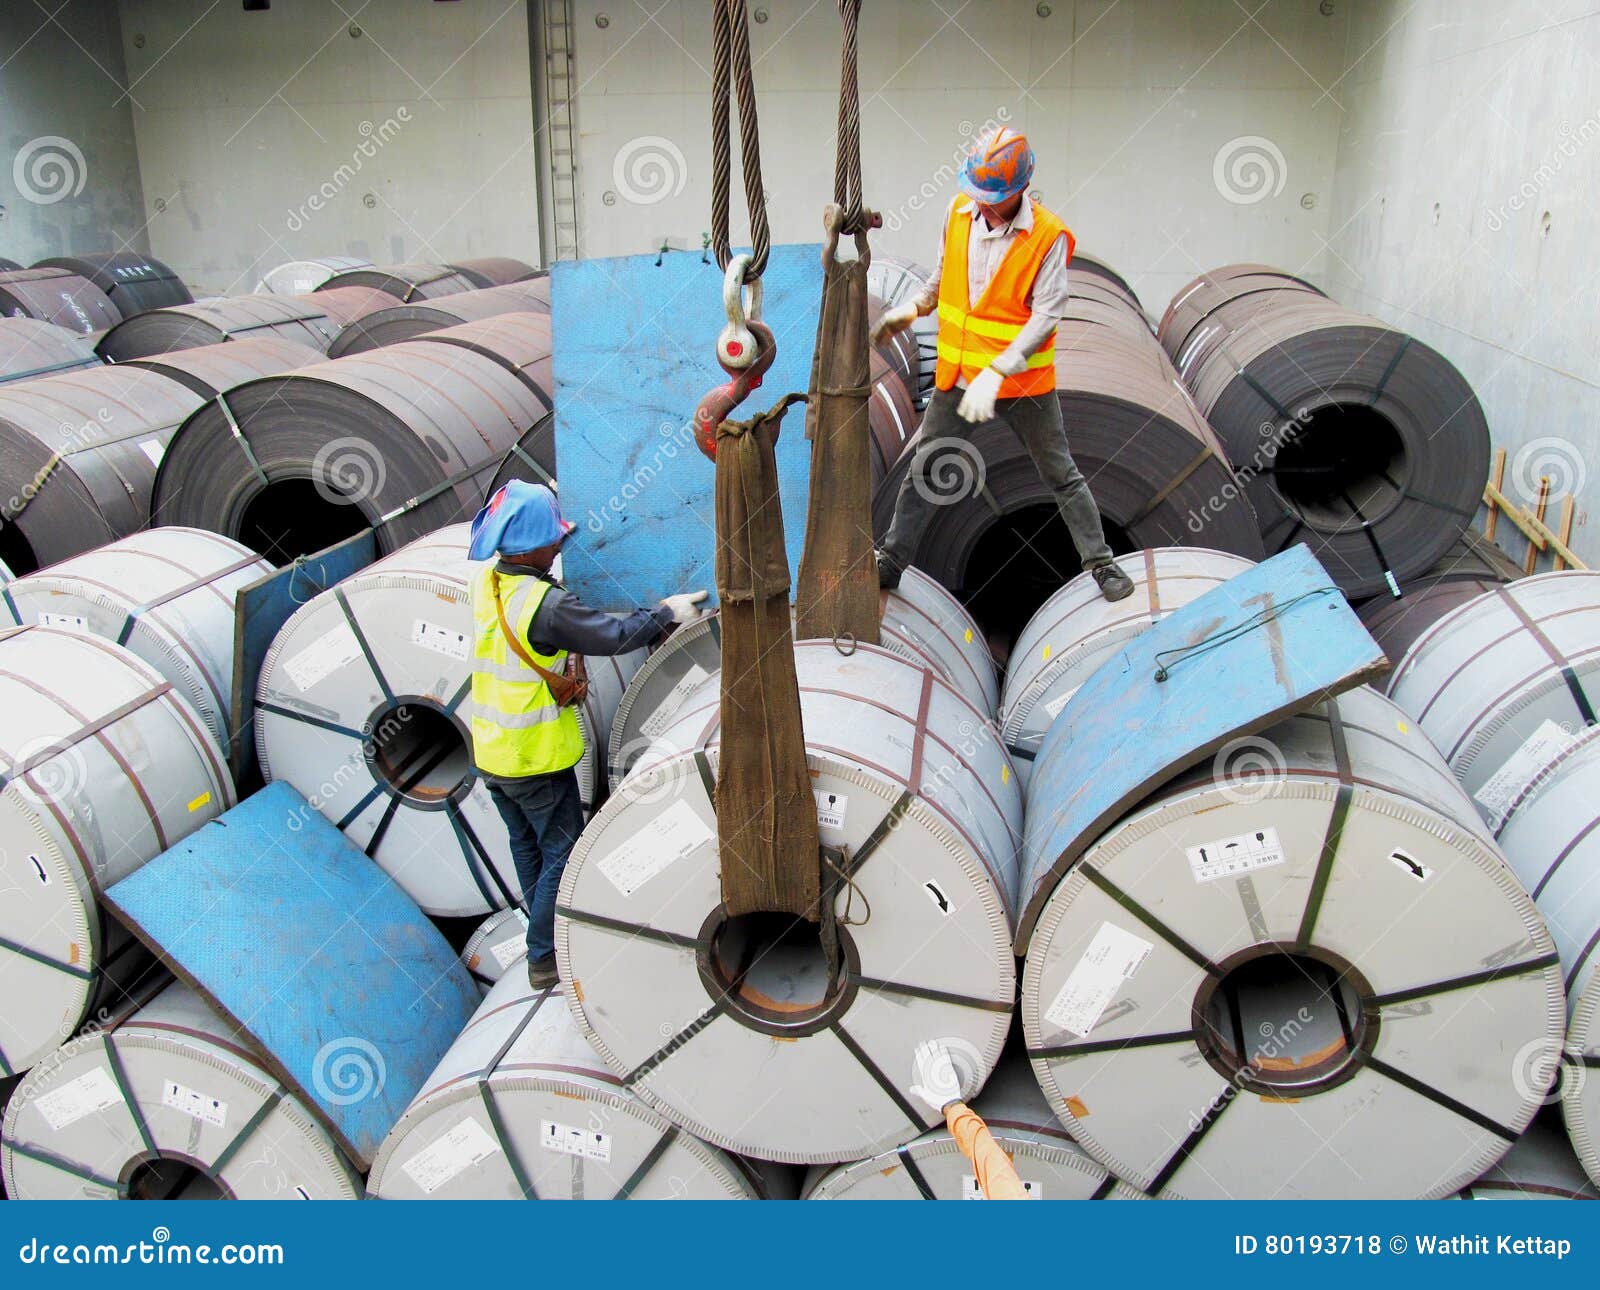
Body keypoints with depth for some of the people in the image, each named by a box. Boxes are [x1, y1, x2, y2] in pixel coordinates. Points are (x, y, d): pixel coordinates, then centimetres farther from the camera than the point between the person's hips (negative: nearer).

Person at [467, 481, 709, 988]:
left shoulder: (486, 583, -3)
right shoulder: (546, 604, -27)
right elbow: (614, 636, -24)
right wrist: (667, 613, -10)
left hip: (490, 754, 8)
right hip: (537, 760, -8)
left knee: (526, 845, 24)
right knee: (562, 853, 8)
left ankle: (543, 927, 42)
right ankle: (545, 957, 15)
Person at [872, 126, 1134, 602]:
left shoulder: (1048, 236, -19)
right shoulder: (959, 212, -3)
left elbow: (1046, 317, -22)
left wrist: (996, 374, -29)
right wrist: (914, 307, 2)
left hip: (1024, 382, -4)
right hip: (956, 378, 4)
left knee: (1062, 475, 9)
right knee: (923, 472, 13)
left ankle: (1101, 563, 24)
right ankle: (891, 560, 27)